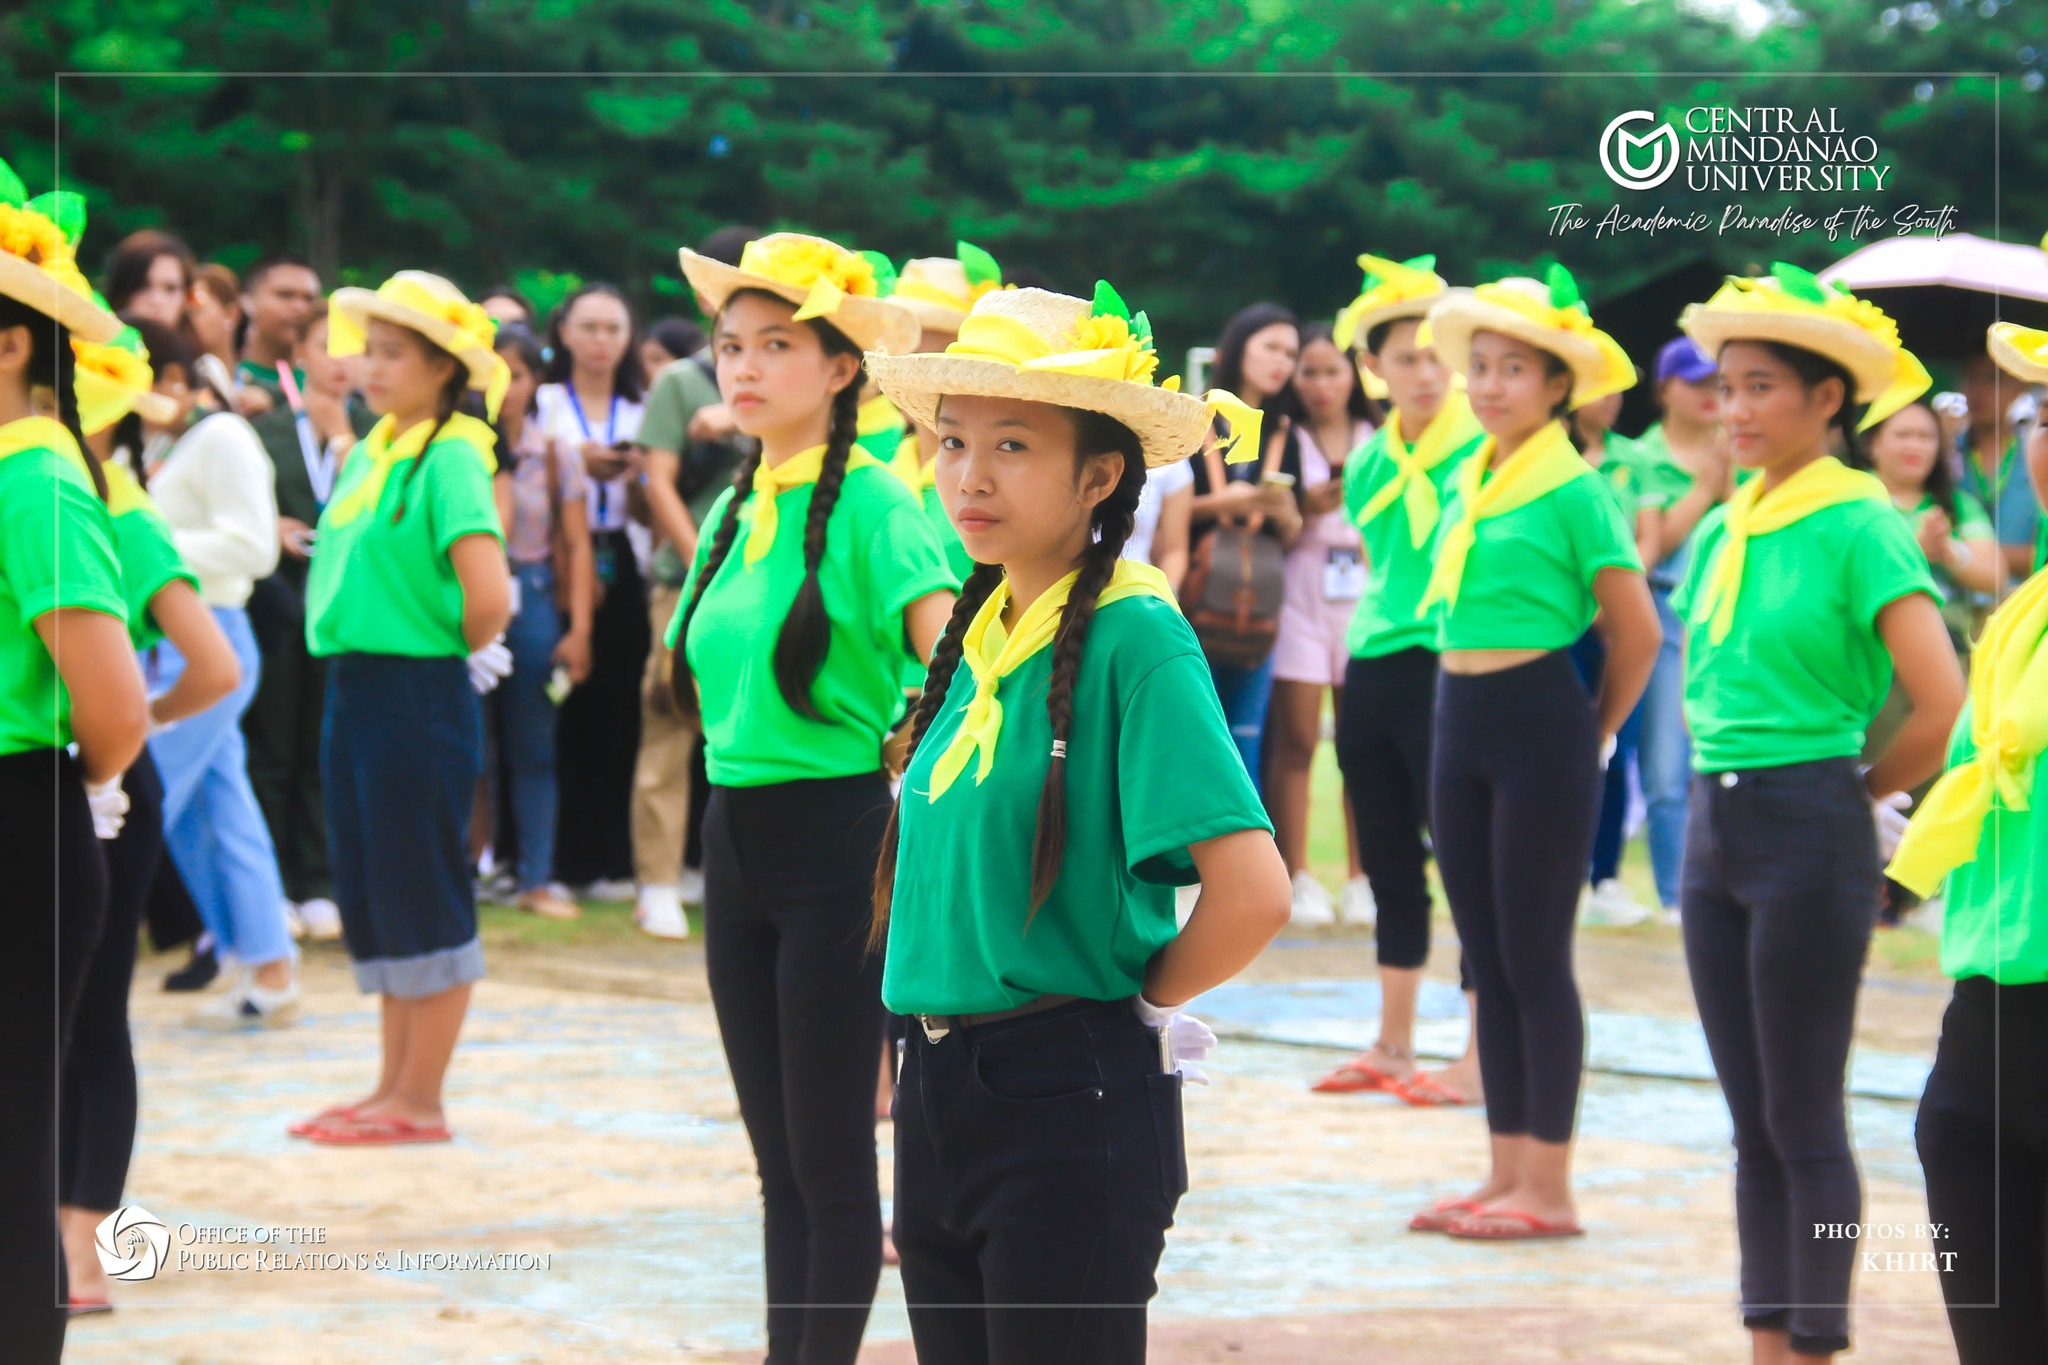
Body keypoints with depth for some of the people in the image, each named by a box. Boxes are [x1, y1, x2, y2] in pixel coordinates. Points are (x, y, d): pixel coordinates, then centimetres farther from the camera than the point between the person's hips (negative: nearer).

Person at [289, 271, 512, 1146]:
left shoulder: (450, 457, -14)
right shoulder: (370, 451, 11)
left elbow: (489, 595, -24)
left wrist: (465, 650, -8)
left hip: (421, 695, -9)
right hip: (353, 685, 9)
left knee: (422, 899, -2)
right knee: (371, 896, 13)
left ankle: (420, 1103, 4)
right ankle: (394, 1088, 21)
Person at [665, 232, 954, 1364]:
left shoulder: (869, 500, -10)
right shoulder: (734, 511, 12)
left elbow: (950, 654, -22)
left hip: (836, 837, -7)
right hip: (735, 835, 7)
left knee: (829, 1156, -2)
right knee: (778, 1155, 12)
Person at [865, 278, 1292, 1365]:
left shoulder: (1134, 636, -13)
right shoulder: (974, 636, 9)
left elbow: (1253, 891, -22)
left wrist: (1147, 1005, -7)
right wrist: (934, 1060, 12)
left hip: (1072, 1109, -7)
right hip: (938, 1097, 7)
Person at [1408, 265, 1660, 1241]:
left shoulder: (1574, 491, -10)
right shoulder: (1466, 484, 11)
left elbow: (1636, 628, -8)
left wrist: (1597, 730, 2)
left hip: (1541, 723, -7)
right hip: (1460, 723, 7)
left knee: (1534, 956, -5)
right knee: (1488, 959, 9)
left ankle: (1549, 1187, 0)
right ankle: (1507, 1172, 15)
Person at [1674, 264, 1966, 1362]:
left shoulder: (1860, 528, -11)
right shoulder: (1725, 532, 10)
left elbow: (1943, 713, -17)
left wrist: (1854, 789, -4)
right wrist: (1727, 788, 12)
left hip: (1810, 829, -7)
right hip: (1714, 824, 7)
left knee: (1804, 1121, -3)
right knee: (1753, 1124, 10)